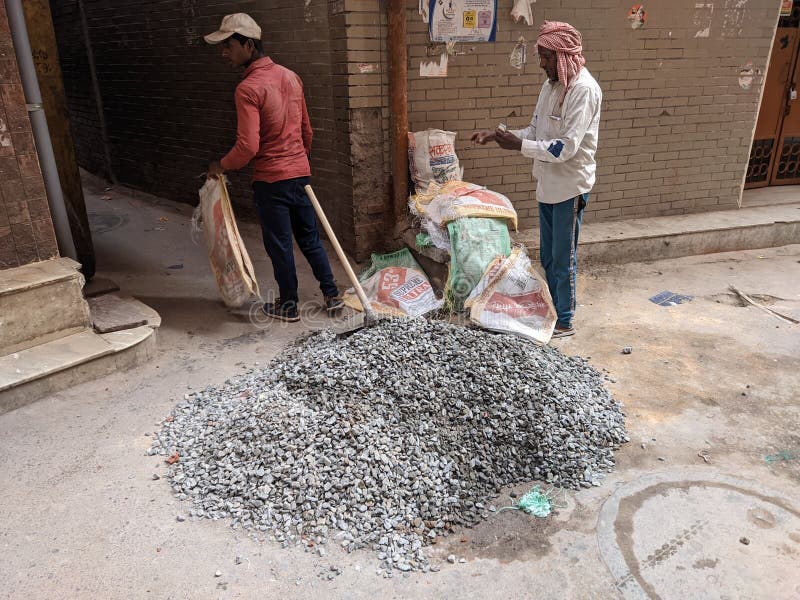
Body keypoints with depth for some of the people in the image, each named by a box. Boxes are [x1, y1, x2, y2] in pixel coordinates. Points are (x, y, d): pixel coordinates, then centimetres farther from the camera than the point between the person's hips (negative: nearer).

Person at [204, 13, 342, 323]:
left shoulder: (248, 88, -17)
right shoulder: (291, 76, 6)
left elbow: (248, 147, -22)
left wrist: (221, 166, -5)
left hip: (271, 180, -7)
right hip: (300, 173, 7)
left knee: (280, 245, 7)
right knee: (310, 238, 17)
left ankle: (288, 306, 21)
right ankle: (332, 295, 24)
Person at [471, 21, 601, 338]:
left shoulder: (583, 89, -19)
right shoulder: (551, 85, 8)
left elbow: (566, 148, -25)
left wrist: (519, 145, -24)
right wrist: (499, 135, 0)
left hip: (570, 188, -8)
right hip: (548, 185, 8)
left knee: (563, 258, 2)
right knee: (547, 256, 17)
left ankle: (565, 321, 17)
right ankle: (552, 310, 33)